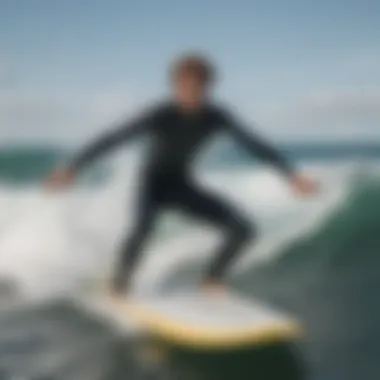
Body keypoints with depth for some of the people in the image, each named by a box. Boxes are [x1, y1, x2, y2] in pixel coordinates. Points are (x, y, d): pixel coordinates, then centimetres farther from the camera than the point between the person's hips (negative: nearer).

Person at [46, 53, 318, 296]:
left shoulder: (217, 117, -13)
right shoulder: (159, 116, -25)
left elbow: (255, 145, -6)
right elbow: (111, 140, -23)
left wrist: (291, 175, -7)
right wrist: (73, 169, -28)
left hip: (184, 186, 5)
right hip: (154, 184, -4)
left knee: (244, 229, -5)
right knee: (145, 226, -38)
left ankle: (212, 279, 14)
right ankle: (119, 286, -14)